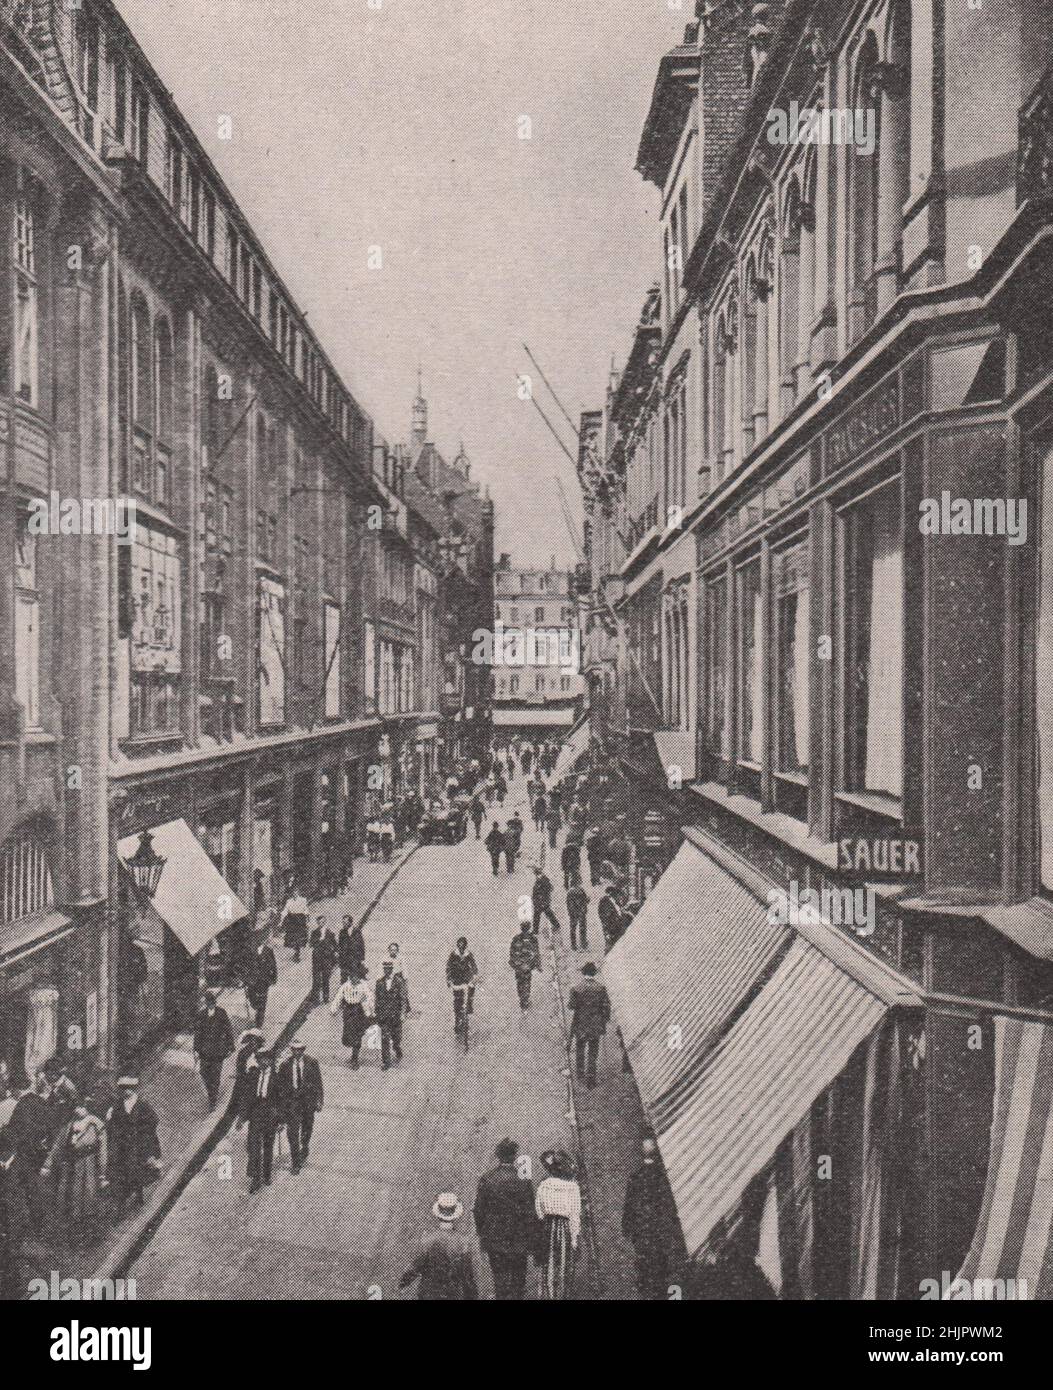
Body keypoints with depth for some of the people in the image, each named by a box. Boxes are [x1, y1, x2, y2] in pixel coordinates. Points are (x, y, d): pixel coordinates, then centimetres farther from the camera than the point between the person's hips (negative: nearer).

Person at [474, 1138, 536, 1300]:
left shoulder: (486, 1179, -10)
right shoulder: (524, 1180, -15)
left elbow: (478, 1211, -3)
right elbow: (530, 1214, -10)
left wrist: (482, 1235, 9)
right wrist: (530, 1241, 1)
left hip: (494, 1240, 1)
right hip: (518, 1240, -1)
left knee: (500, 1278, 15)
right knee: (518, 1279, 17)